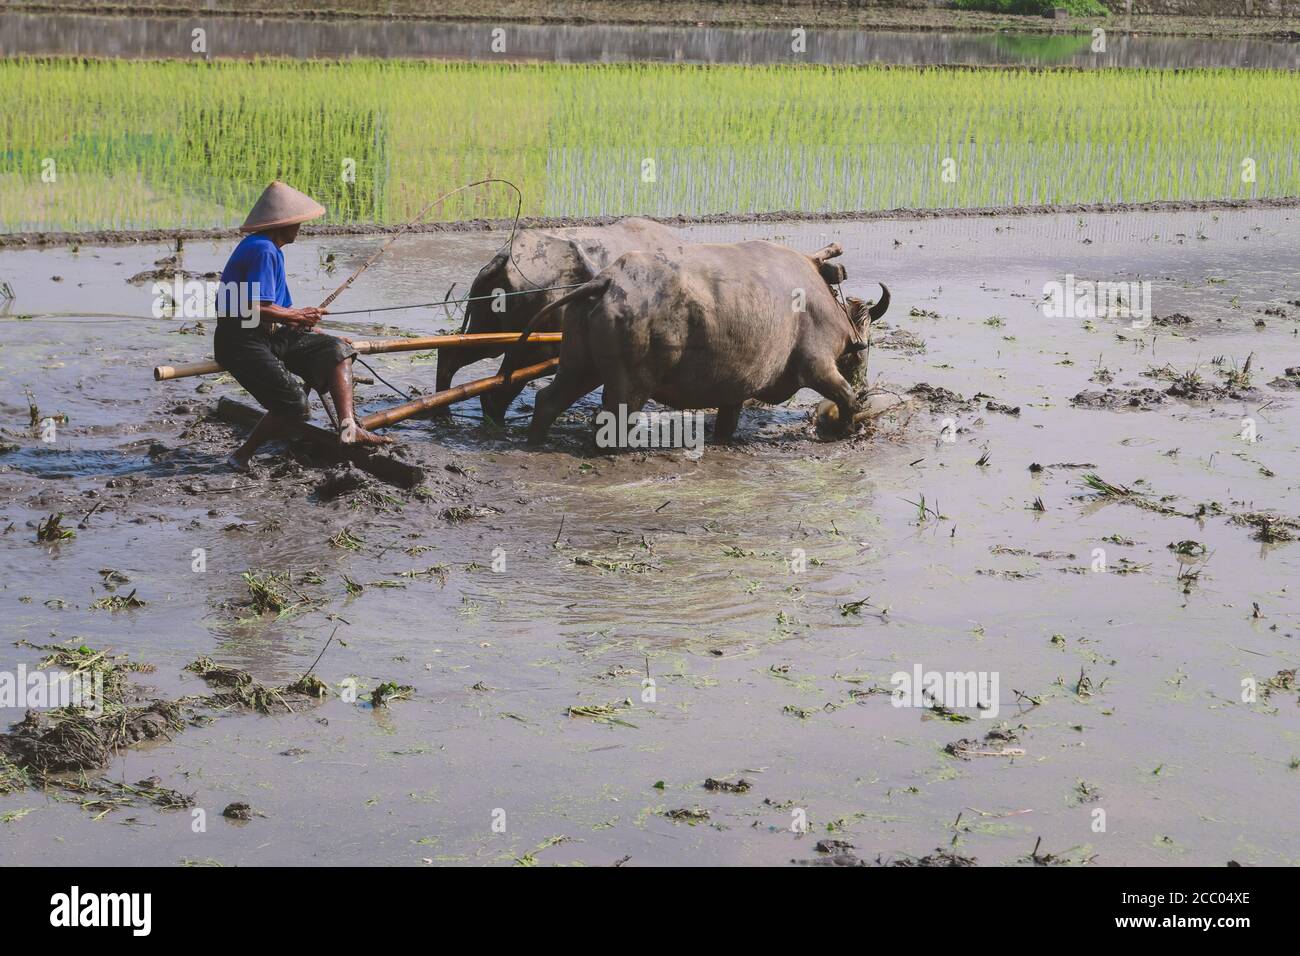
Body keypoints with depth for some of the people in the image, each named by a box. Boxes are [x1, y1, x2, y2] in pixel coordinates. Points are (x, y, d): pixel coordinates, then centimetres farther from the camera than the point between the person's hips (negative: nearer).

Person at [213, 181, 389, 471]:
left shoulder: (272, 250, 17)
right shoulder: (262, 250, -16)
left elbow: (278, 311, 20)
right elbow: (258, 309, -24)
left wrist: (318, 334, 15)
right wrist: (298, 316, -7)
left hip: (269, 335, 11)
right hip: (241, 341, -11)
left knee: (336, 349, 5)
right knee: (294, 406, -19)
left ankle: (348, 428, -8)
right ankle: (242, 457, -2)